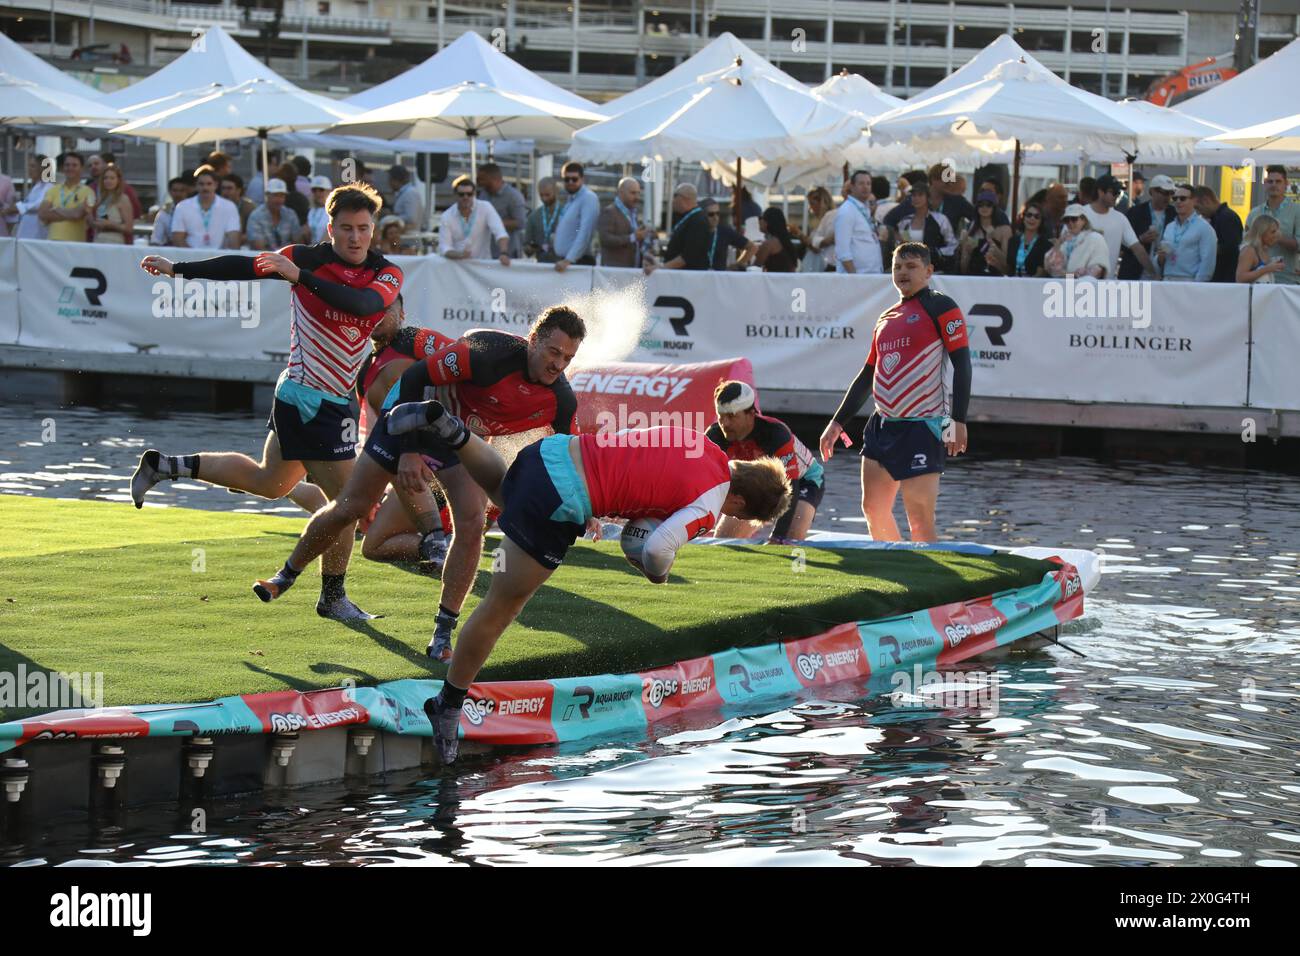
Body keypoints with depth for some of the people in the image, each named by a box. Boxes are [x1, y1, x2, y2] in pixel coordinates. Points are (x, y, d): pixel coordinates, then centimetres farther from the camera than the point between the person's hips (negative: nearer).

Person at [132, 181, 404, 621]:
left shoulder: (387, 274, -2)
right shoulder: (308, 258, -12)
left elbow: (363, 303, -23)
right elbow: (243, 267, -2)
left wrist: (301, 276, -34)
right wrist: (177, 269, 5)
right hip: (310, 399, -7)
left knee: (269, 481, 26)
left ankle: (167, 465, 37)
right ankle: (332, 597, 10)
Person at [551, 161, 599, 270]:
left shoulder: (588, 198, -10)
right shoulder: (569, 200, 17)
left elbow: (584, 234, -20)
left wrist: (568, 260, -25)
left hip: (580, 262, -8)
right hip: (564, 260, 8)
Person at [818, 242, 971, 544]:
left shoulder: (940, 307, -4)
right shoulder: (886, 318, 18)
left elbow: (962, 364, -11)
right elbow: (867, 375, 25)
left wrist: (958, 421, -20)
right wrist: (837, 423, 23)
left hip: (924, 428, -8)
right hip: (882, 425, 8)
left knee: (920, 524, -12)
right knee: (873, 509, 10)